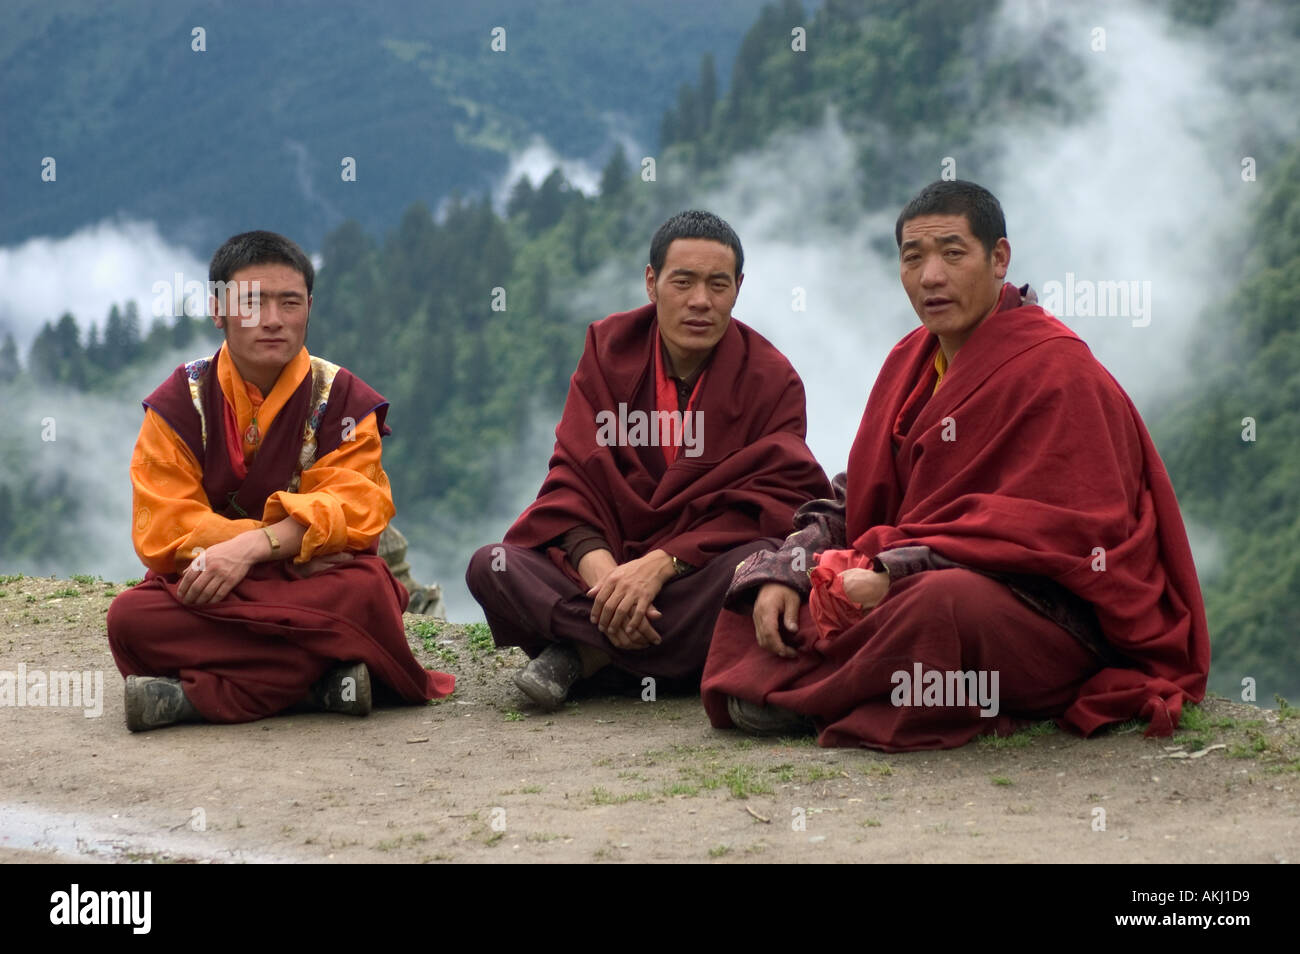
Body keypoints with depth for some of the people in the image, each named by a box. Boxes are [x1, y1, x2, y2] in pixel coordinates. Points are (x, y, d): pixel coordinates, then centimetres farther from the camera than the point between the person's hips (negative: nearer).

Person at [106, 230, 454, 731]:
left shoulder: (341, 398, 3)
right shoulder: (180, 402, 3)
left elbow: (353, 508, -11)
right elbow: (163, 529, -8)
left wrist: (251, 547, -28)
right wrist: (293, 546, -19)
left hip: (313, 585, -1)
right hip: (209, 588, 1)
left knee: (366, 590, -36)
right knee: (131, 618, -32)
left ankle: (197, 696, -30)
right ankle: (319, 681, -31)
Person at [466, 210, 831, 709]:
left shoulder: (772, 379, -2)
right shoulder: (609, 348, 4)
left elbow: (768, 504, -13)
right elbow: (573, 477, -4)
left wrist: (660, 565, -27)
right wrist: (600, 570, -25)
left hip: (701, 571, -1)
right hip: (610, 558, 2)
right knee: (489, 566, -21)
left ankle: (584, 652, -25)